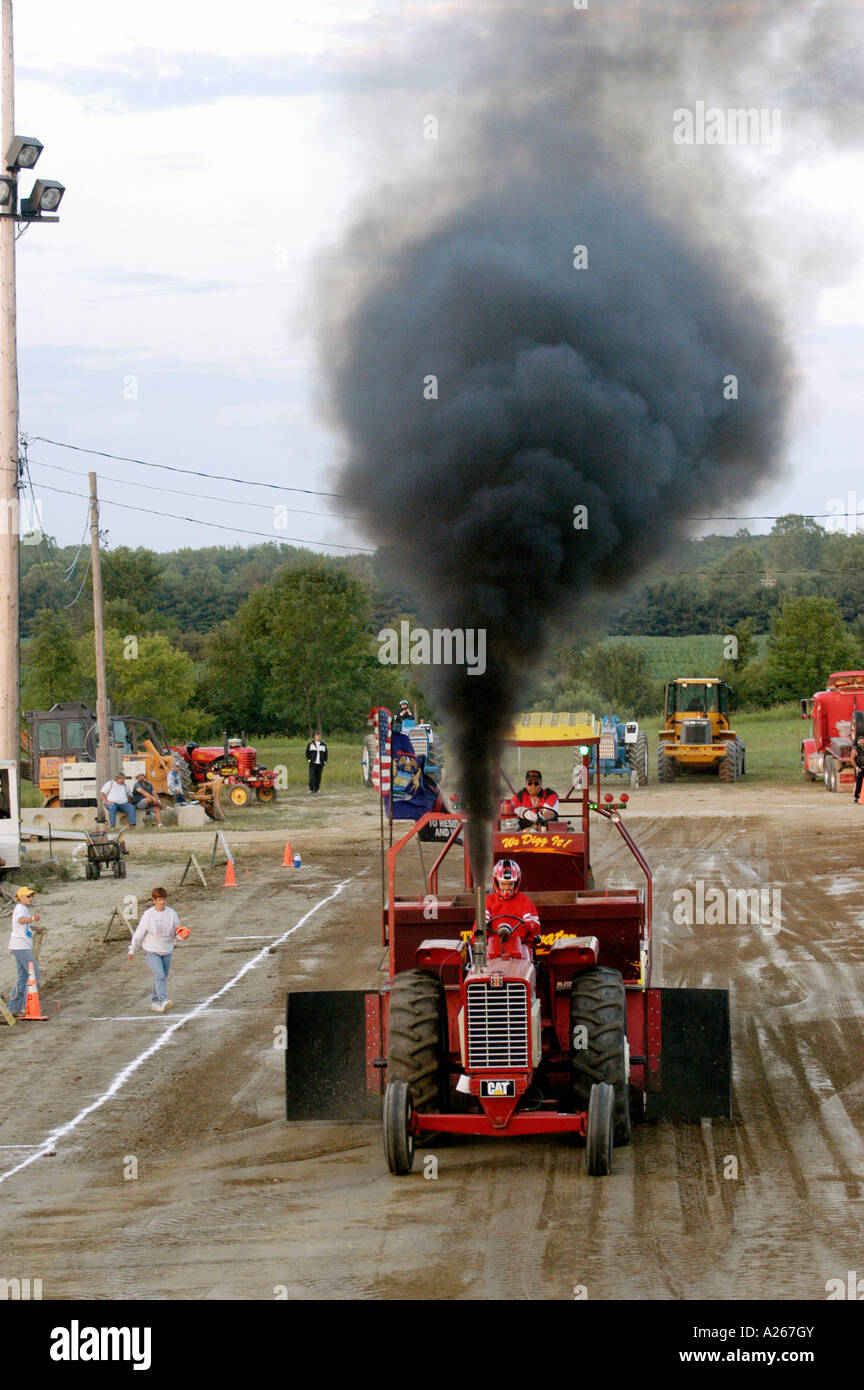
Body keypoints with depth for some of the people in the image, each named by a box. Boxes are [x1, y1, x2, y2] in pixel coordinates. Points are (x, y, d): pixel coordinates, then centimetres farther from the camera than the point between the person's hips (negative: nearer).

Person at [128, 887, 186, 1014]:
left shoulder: (171, 913, -1)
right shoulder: (148, 915, -10)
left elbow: (177, 932, 7)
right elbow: (139, 933, -4)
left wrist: (182, 935, -16)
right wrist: (132, 949, 0)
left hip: (166, 951, 4)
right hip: (151, 951, -4)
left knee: (162, 978, 11)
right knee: (159, 976, -19)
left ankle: (156, 1002, 24)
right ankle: (163, 1001, -28)